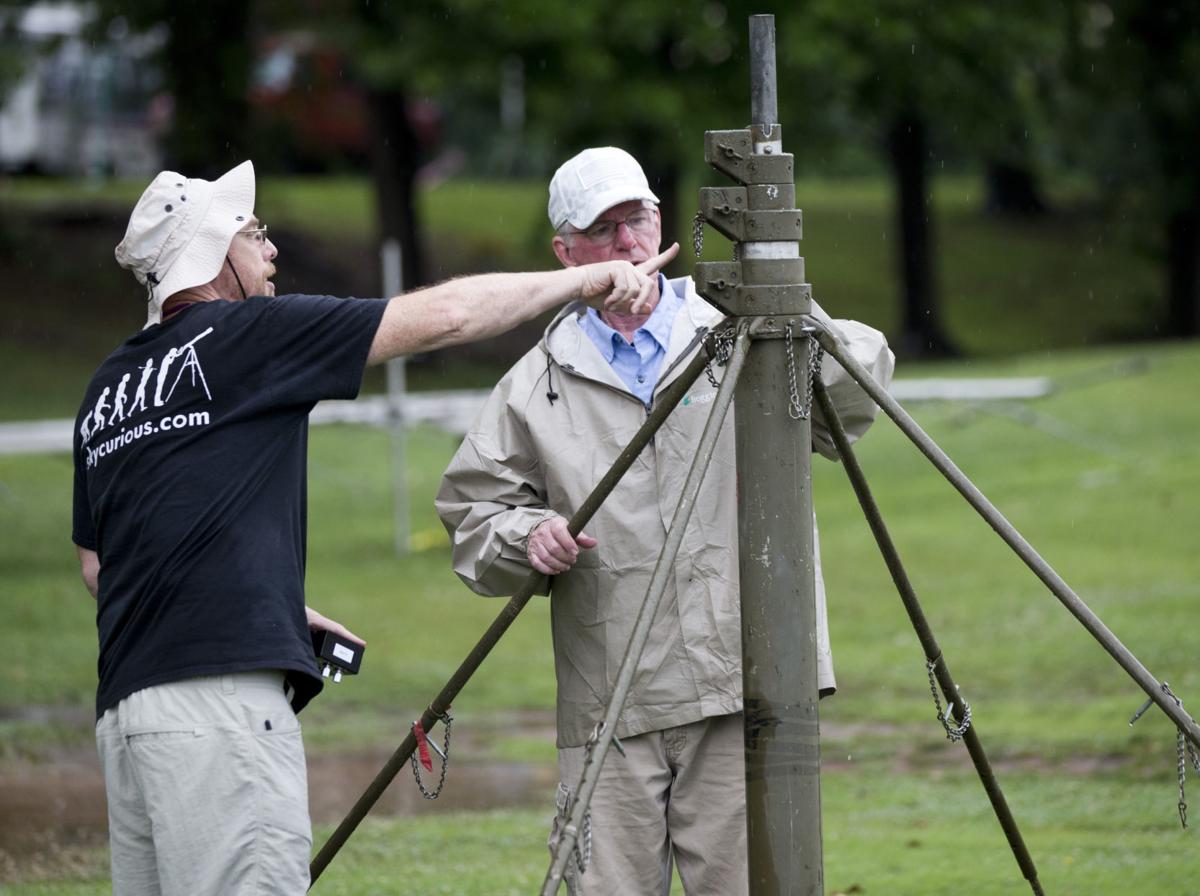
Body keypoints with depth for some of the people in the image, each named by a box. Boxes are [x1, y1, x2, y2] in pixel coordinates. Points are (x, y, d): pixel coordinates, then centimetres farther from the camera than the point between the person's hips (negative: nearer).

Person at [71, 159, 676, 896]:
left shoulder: (108, 389, 20)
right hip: (220, 691, -8)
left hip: (127, 699, 8)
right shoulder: (246, 335, -2)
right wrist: (585, 279, 6)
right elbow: (440, 317, -2)